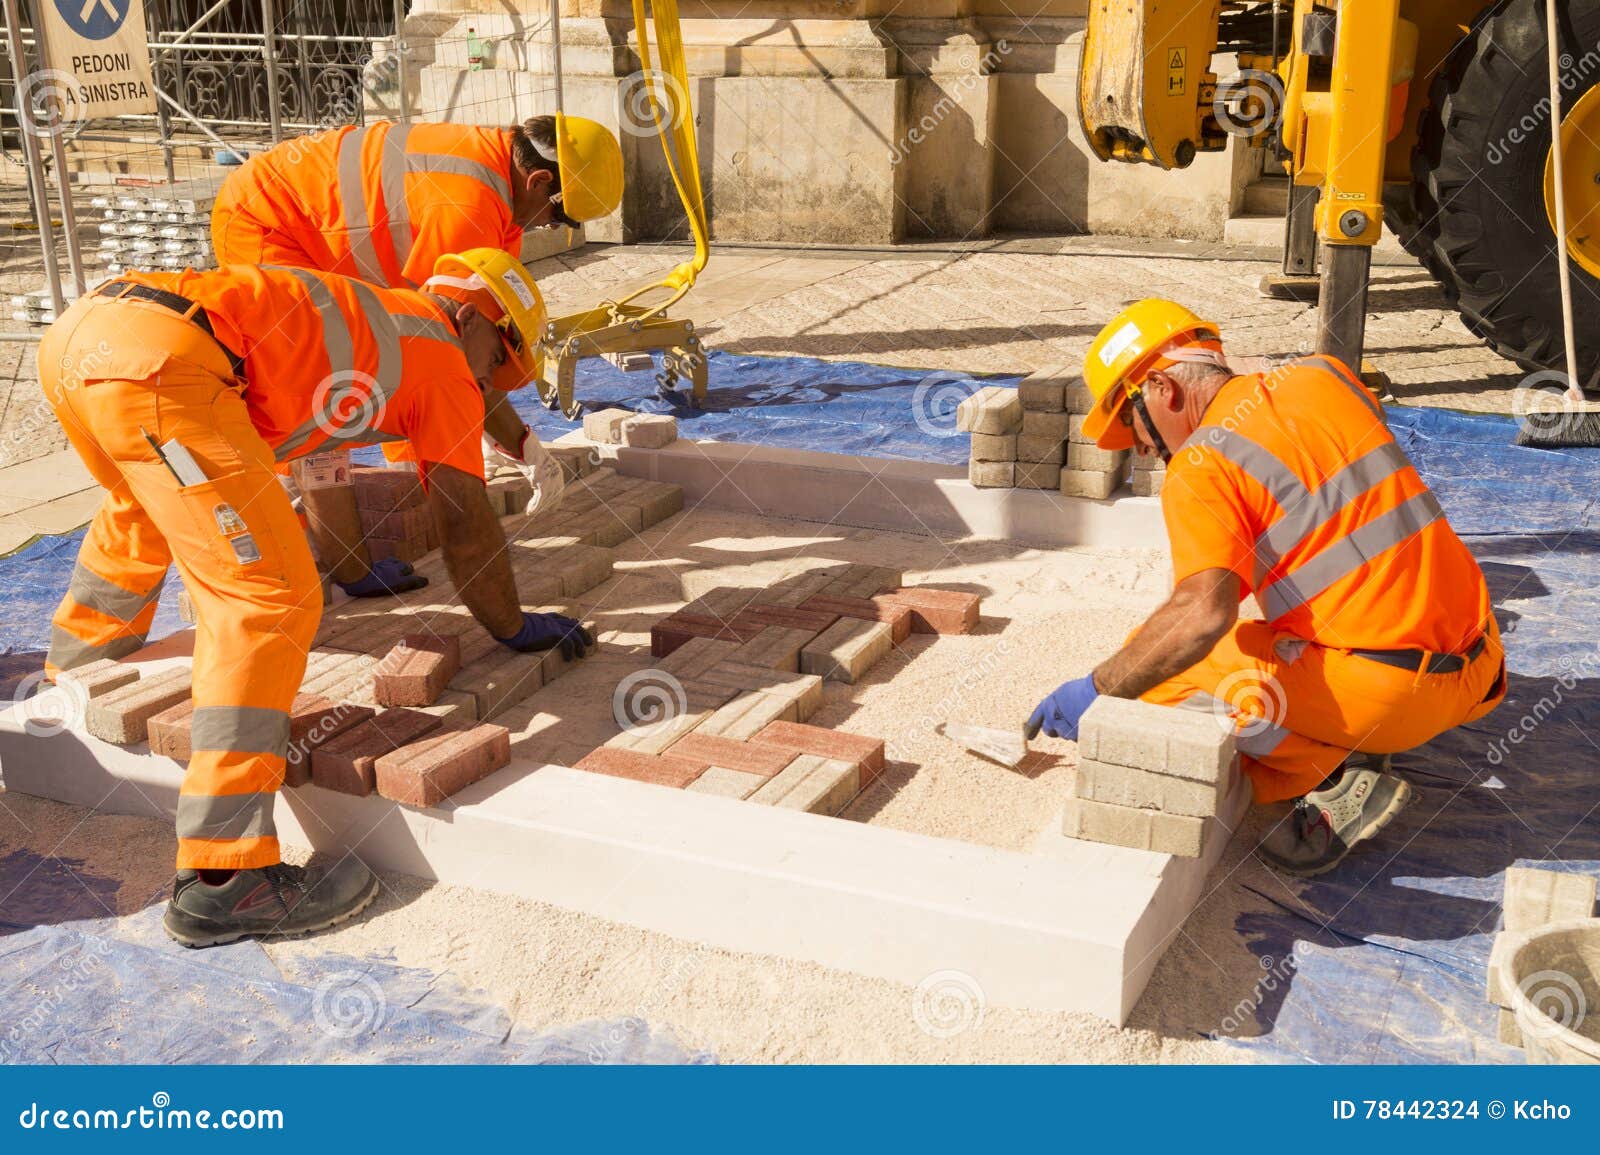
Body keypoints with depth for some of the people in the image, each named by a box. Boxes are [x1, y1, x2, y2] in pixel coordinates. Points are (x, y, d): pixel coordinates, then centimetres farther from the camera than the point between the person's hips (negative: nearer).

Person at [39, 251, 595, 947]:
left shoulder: (379, 315, 34)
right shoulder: (441, 356, 12)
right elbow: (464, 522, 13)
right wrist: (513, 629, 26)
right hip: (160, 360, -10)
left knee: (143, 513, 37)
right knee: (268, 601, -10)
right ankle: (222, 878, -14)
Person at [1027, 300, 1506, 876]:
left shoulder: (1200, 467, -11)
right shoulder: (1324, 375, 10)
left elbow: (1204, 613, -26)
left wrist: (1097, 691, -17)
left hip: (1385, 691, -8)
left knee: (1158, 665, 1)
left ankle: (1339, 779, -3)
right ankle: (1358, 745, 14)